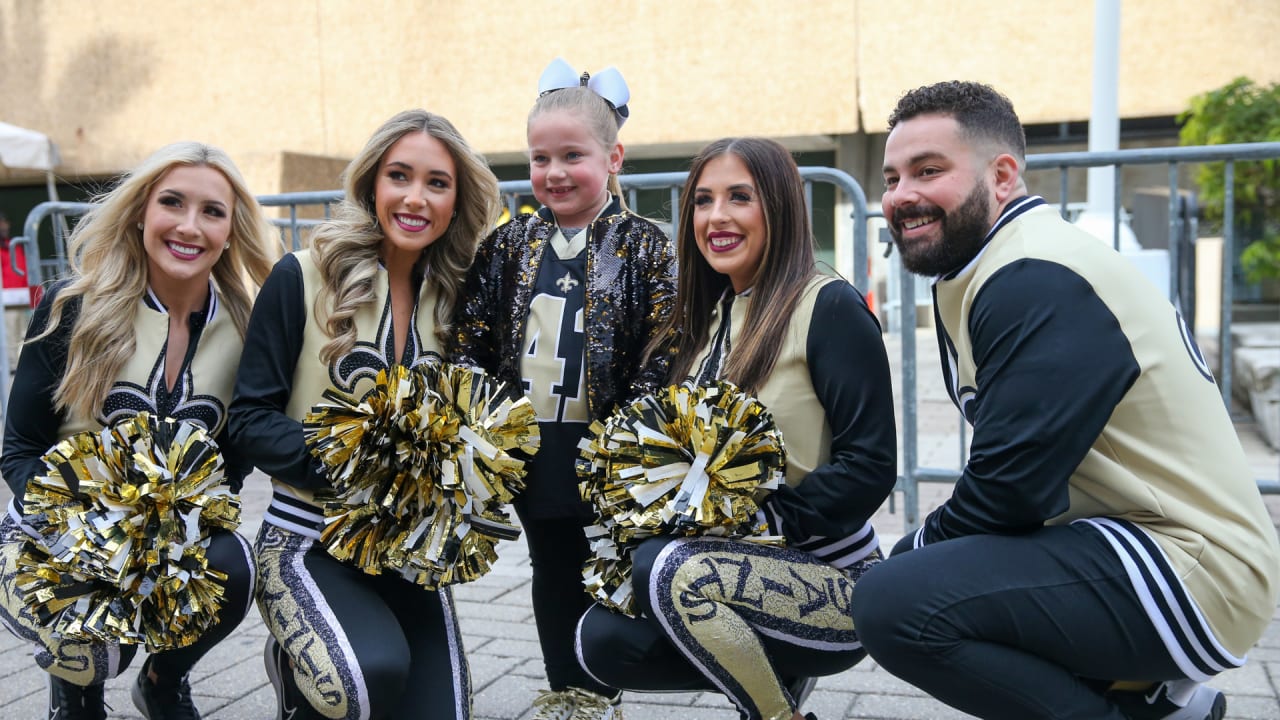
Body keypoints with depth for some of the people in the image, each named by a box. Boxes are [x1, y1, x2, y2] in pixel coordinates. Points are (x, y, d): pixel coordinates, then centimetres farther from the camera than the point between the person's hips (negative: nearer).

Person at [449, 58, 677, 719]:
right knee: (552, 572, 15)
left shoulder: (644, 248, -4)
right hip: (530, 445, 4)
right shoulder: (508, 246, 7)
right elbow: (470, 341, 7)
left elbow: (661, 356, -10)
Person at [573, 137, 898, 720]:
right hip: (747, 571, 7)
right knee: (600, 639, -8)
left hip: (834, 582, -7)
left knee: (667, 567, -31)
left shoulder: (829, 308, -13)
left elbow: (870, 466, -18)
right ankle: (774, 671, 12)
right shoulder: (711, 314, 10)